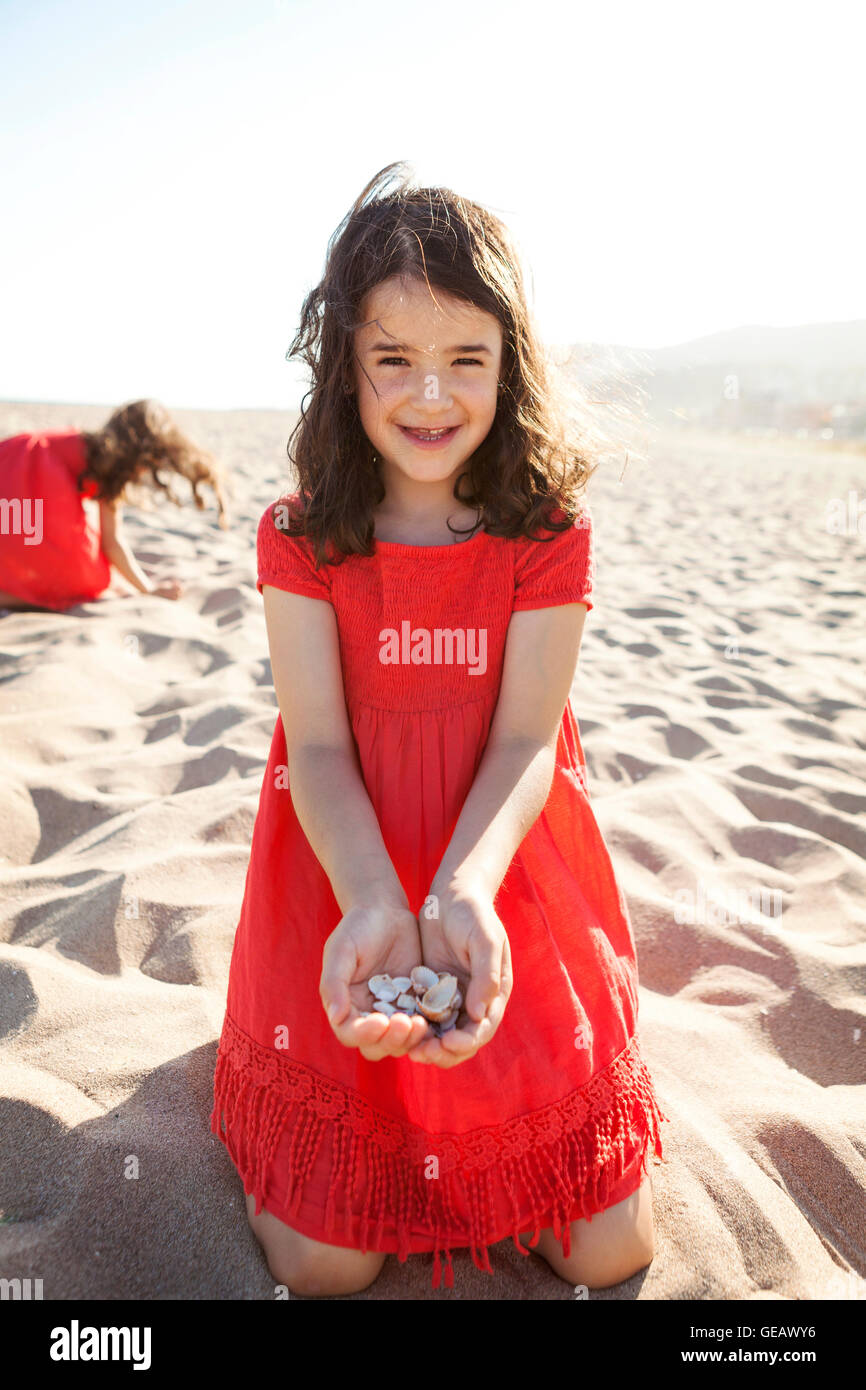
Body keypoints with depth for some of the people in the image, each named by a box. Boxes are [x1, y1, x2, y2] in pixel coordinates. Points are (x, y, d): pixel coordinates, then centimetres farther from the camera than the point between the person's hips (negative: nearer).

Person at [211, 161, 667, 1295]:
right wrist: (373, 900, -32)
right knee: (319, 1264, -1)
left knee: (608, 1251, 3)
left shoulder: (548, 531, -4)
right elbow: (318, 747, -12)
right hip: (347, 882, 0)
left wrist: (464, 890, -31)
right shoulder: (302, 536, -4)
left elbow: (526, 743, -11)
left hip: (508, 878, 1)